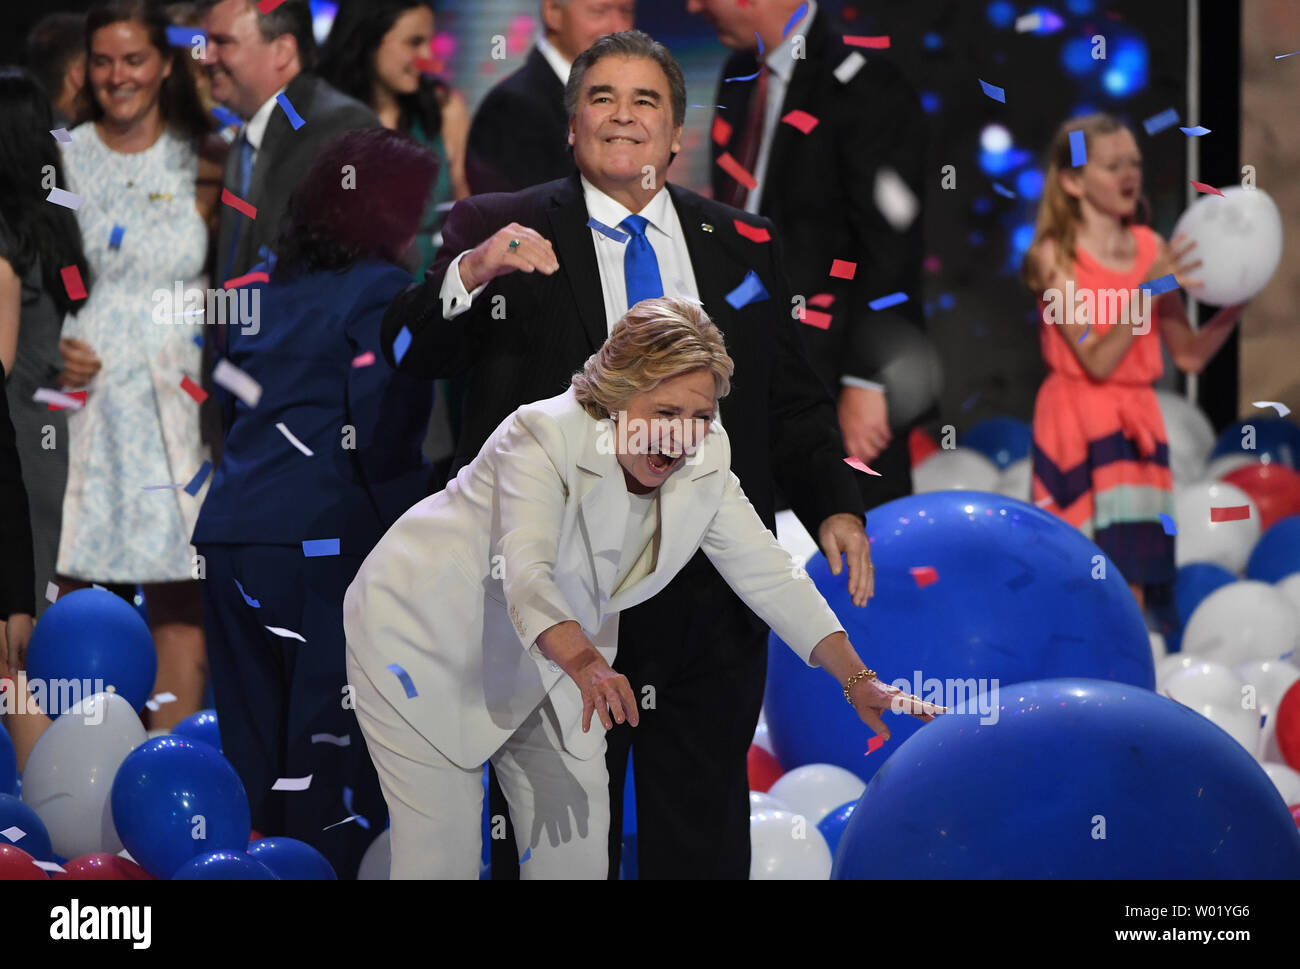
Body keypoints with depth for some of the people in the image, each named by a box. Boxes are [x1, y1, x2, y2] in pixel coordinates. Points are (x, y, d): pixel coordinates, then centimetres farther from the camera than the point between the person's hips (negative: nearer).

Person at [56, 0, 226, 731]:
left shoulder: (204, 164, 6)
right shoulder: (60, 161, 7)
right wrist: (52, 348, -7)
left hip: (176, 406, 0)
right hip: (84, 403, 0)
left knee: (180, 601, -3)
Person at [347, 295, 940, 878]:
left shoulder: (703, 463, -12)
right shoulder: (542, 436, -30)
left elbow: (768, 576, -8)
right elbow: (527, 573, -44)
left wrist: (856, 679, -19)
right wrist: (584, 663, -62)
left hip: (543, 662, 6)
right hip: (424, 632, -6)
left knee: (578, 851, -1)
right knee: (442, 857, -11)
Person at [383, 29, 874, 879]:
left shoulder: (741, 248, 13)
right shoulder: (503, 231, 3)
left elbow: (793, 402, 14)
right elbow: (415, 352, -9)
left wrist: (835, 506, -2)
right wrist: (472, 272, -28)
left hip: (709, 587, 3)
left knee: (704, 830, 7)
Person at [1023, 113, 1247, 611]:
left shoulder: (1151, 249, 6)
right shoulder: (1053, 256, -9)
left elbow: (1189, 355, 8)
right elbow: (1097, 360, -16)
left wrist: (1235, 307, -7)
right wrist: (1148, 291, -25)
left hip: (1136, 421, 5)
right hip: (1077, 426, -4)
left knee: (1131, 583, 1)